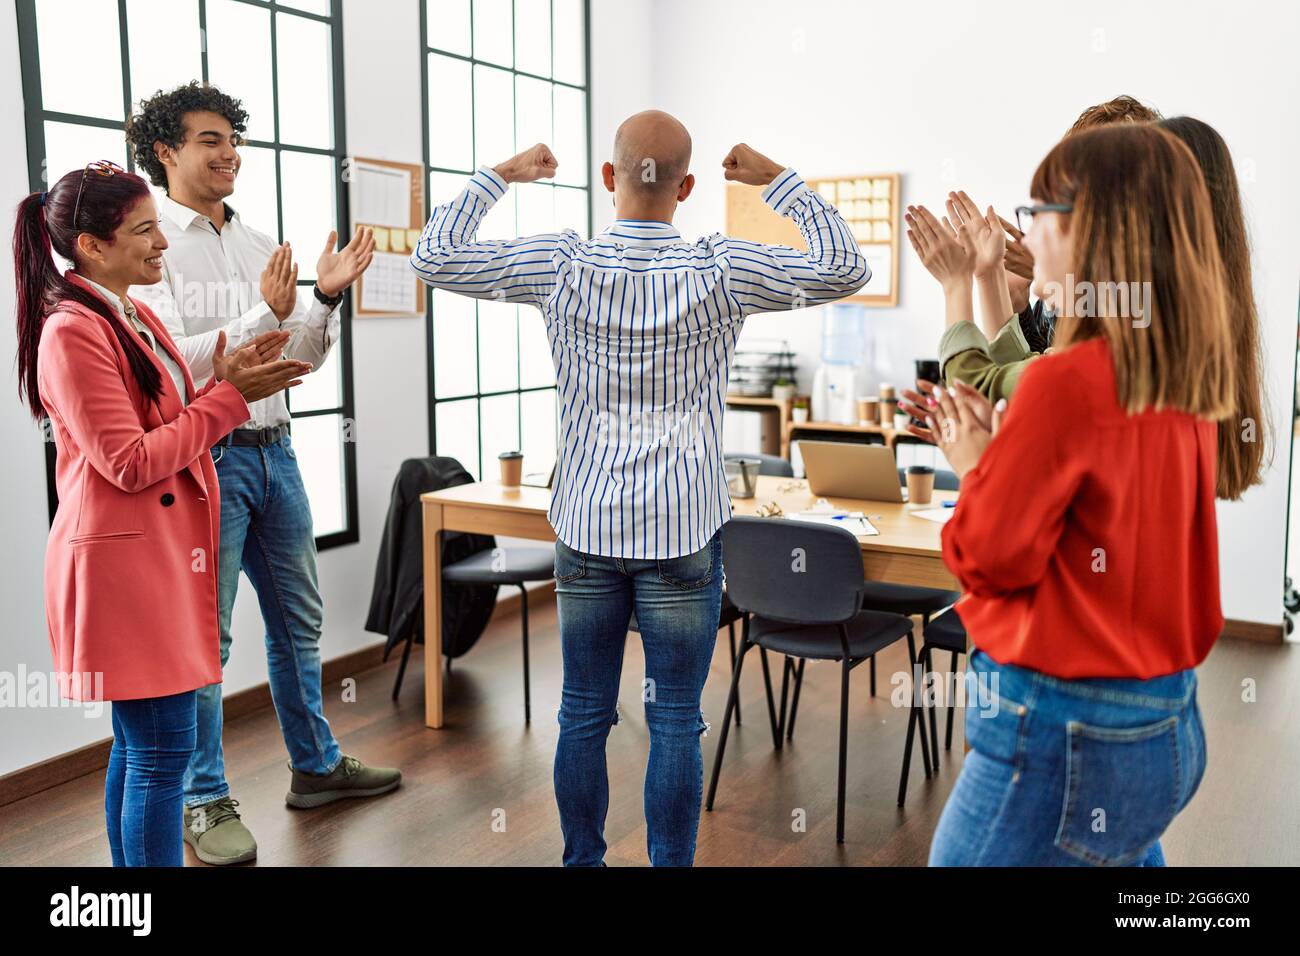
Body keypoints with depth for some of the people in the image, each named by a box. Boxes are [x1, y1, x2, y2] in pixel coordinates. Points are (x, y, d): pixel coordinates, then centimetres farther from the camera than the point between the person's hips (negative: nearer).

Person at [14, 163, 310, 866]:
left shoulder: (133, 317, 14)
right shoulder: (73, 332, -15)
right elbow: (130, 463, -19)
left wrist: (224, 384, 0)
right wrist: (230, 396, -15)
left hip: (160, 554, 10)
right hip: (124, 562, -10)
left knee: (139, 745, 16)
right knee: (161, 749, -5)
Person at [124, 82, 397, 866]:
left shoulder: (260, 245, 11)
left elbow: (304, 358, 11)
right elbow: (175, 361, -17)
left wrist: (326, 301, -6)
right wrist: (266, 315, -25)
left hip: (273, 450, 7)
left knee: (298, 621, 15)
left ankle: (316, 765, 31)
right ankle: (206, 802, 16)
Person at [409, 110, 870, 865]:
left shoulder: (561, 265, -4)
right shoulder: (720, 270, -8)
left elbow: (432, 258, 3)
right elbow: (846, 268, 0)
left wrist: (498, 177, 12)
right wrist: (779, 180, 6)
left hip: (587, 528, 2)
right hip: (685, 534, -2)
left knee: (584, 715, 13)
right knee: (676, 723, 7)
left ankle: (583, 860, 26)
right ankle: (670, 863, 17)